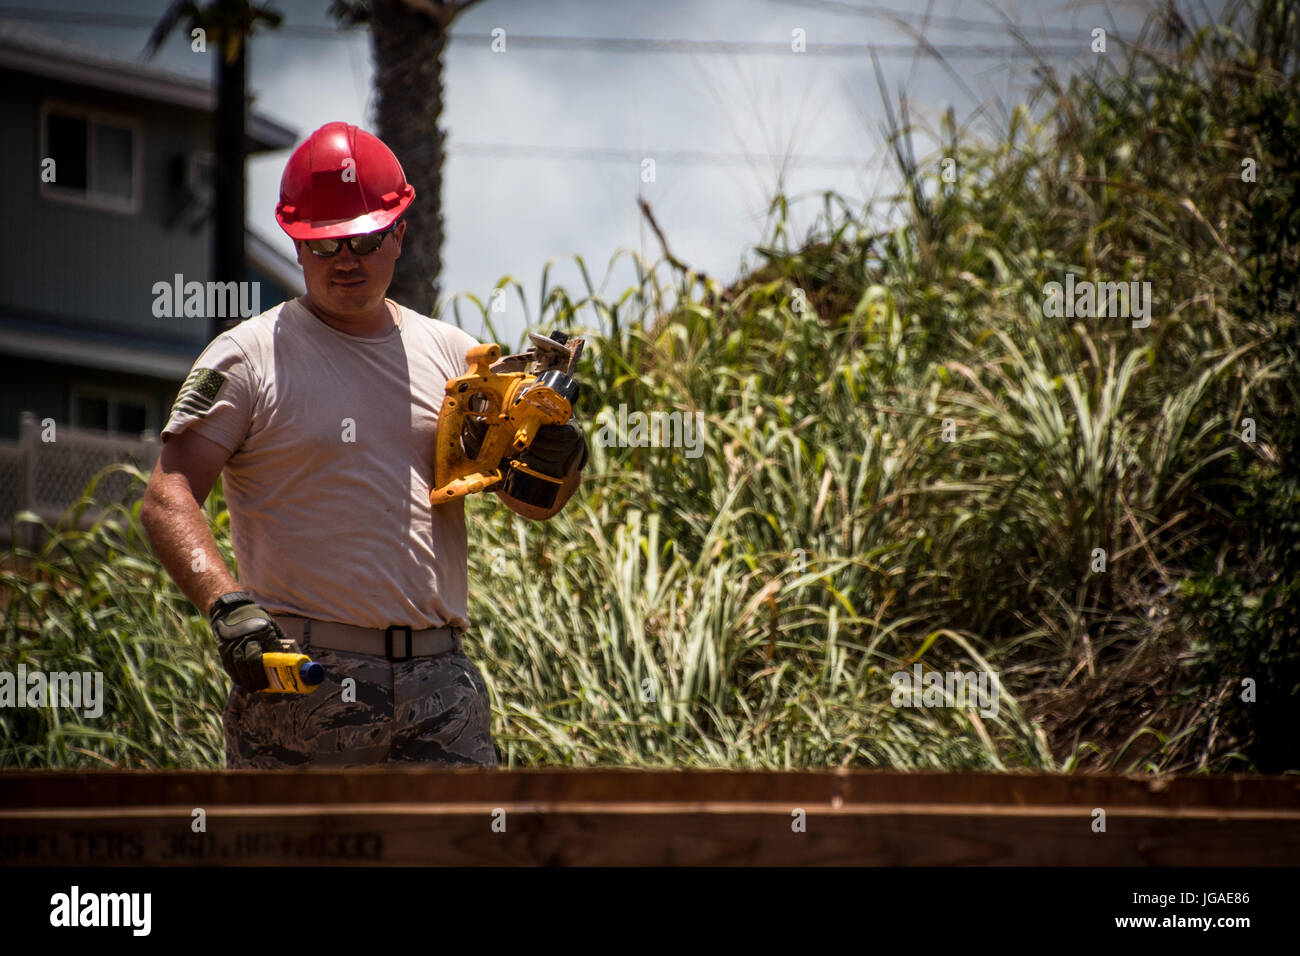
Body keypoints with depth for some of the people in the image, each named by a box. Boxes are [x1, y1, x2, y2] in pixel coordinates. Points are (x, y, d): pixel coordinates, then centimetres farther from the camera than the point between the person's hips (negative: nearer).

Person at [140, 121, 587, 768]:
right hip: (295, 676, -4)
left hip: (440, 682, 4)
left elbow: (531, 503, 15)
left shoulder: (451, 354, 15)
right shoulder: (247, 357, 2)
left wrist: (556, 465, -10)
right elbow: (167, 498, -7)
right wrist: (225, 604, -23)